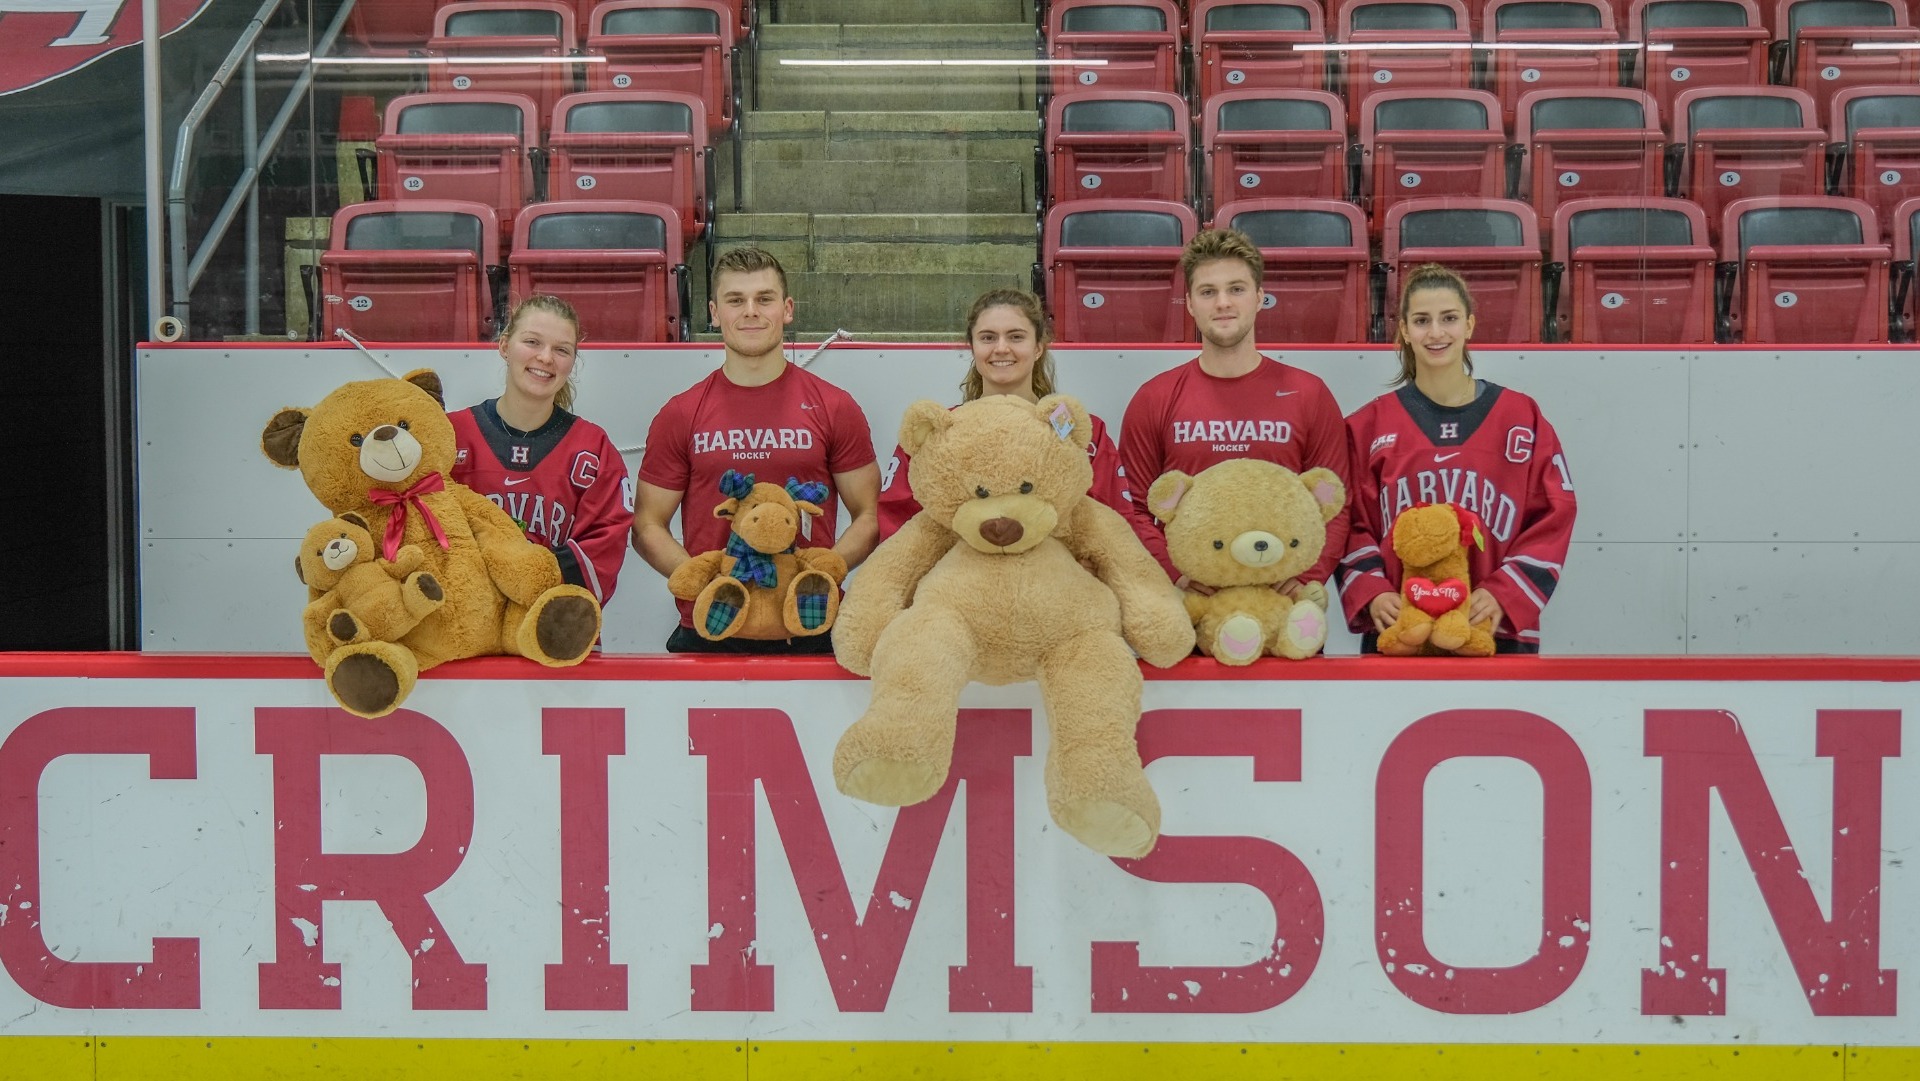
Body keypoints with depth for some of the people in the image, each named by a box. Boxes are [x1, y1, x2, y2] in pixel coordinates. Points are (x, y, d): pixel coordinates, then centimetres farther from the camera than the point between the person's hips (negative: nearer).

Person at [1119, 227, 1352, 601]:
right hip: (1186, 599, 0)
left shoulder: (1309, 395, 6)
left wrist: (1307, 577, -11)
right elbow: (1135, 509, 3)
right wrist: (1177, 573, -12)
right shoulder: (1153, 400, 5)